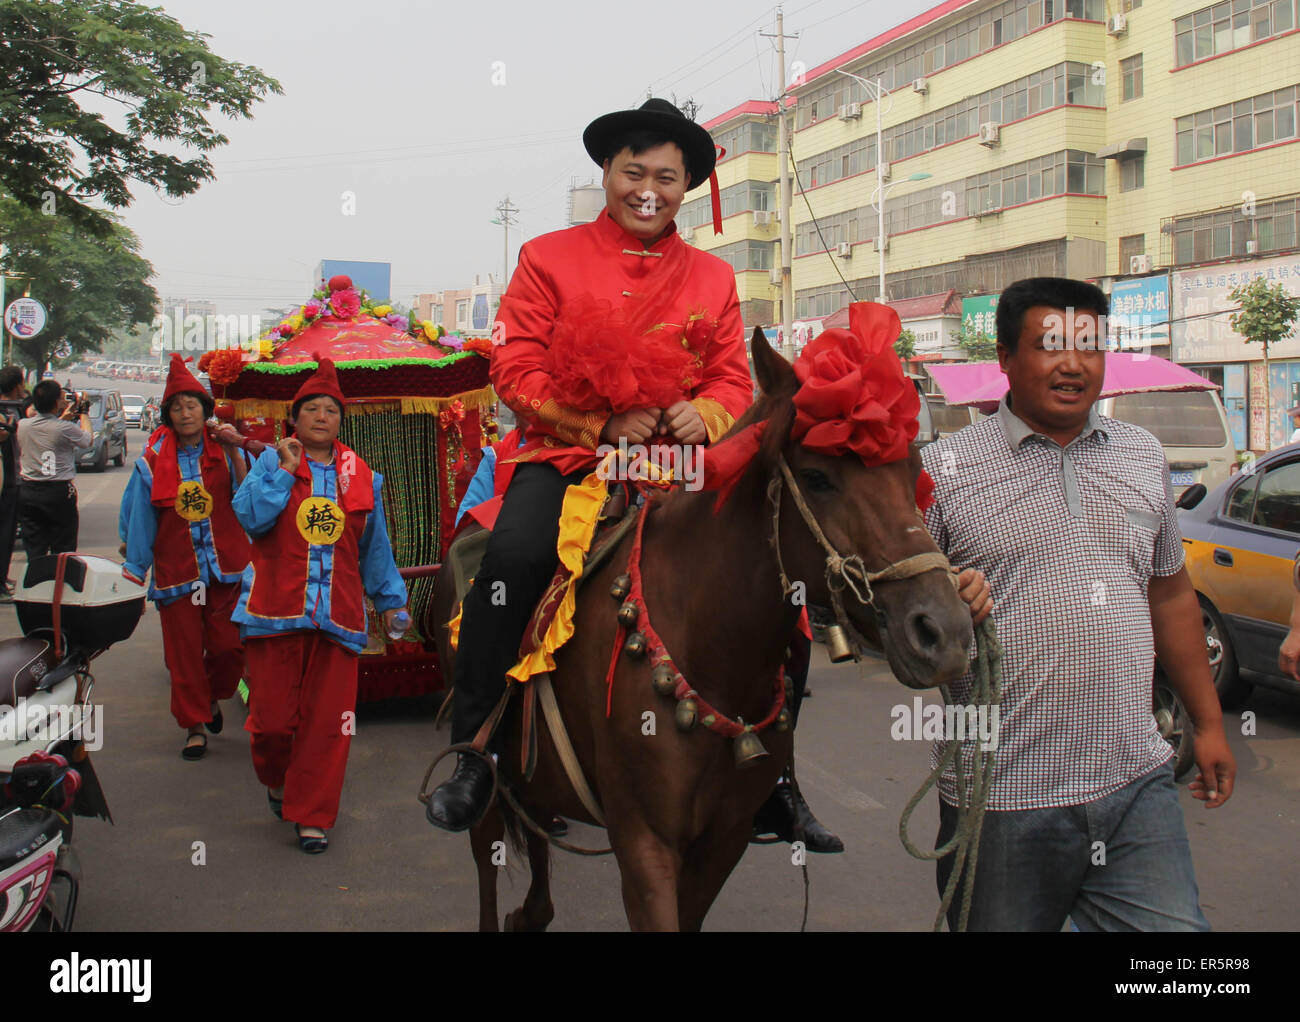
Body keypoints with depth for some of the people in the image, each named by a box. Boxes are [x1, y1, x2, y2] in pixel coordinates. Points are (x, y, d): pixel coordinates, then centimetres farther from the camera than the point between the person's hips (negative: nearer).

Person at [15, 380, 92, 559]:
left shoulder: (22, 426, -2)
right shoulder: (65, 428, -16)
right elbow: (88, 440, 3)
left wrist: (62, 418, 25)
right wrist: (83, 414, 17)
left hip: (26, 492, 4)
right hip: (58, 492, -4)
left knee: (34, 550, 11)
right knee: (63, 551, 6)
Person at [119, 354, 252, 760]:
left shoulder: (223, 451, 3)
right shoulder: (153, 462, 3)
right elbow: (138, 519, 8)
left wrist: (235, 454, -15)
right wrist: (134, 569, 8)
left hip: (225, 566, 0)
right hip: (176, 569, 1)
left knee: (229, 646, -3)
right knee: (184, 652, 4)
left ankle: (213, 697, 29)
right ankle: (195, 724, 20)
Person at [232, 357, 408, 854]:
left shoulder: (360, 475, 13)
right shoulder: (272, 461, 7)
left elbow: (375, 544, 20)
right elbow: (249, 516, -8)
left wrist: (390, 599, 22)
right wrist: (285, 470, -10)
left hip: (337, 613, 2)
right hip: (276, 608, -1)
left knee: (327, 720, 0)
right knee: (272, 714, 2)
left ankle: (311, 815, 13)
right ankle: (277, 780, 33)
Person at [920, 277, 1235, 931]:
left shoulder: (1143, 456, 12)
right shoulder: (943, 467, -4)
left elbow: (1171, 595, 20)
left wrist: (1208, 722, 21)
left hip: (1138, 785, 4)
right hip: (1002, 800, -3)